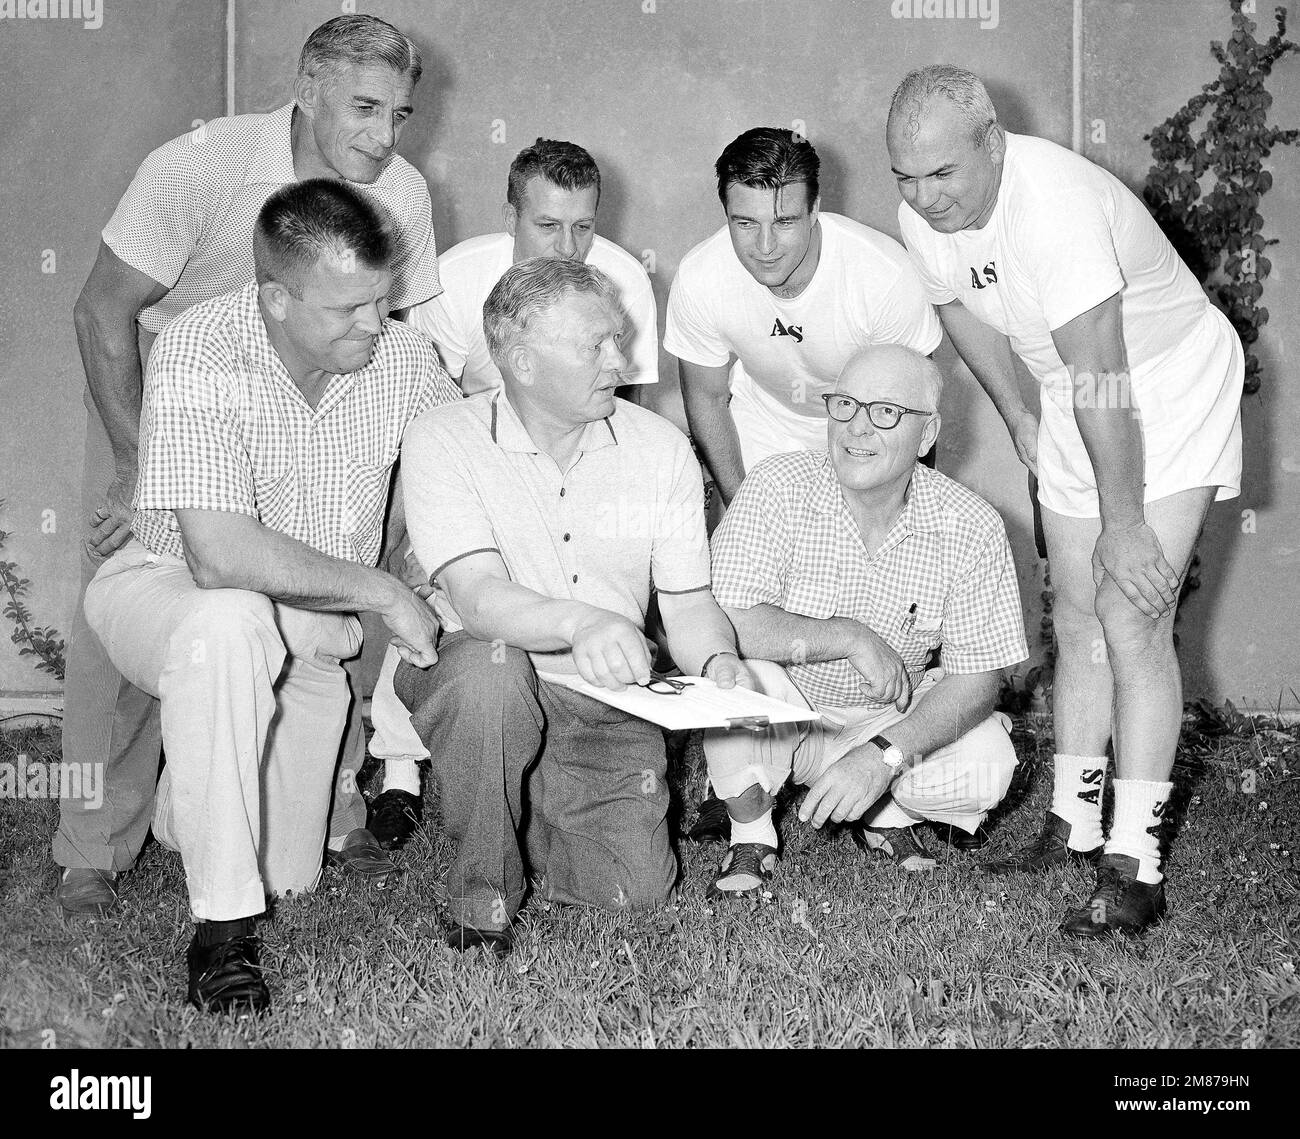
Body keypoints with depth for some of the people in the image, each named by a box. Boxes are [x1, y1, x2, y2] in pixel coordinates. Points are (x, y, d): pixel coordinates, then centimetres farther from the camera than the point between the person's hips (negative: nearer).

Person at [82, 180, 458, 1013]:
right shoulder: (199, 356, -25)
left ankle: (183, 809, 41)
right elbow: (222, 556, -32)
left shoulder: (404, 357, -10)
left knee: (288, 878, 4)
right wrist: (382, 592, -26)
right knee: (231, 624, -41)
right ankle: (223, 932, -27)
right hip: (170, 592, -5)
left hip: (312, 630, 5)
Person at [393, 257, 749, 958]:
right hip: (472, 682, -3)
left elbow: (688, 600, 0)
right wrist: (578, 621, -45)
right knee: (492, 665, -38)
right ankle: (479, 898, -15)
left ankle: (523, 818, 24)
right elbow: (475, 595, -25)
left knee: (635, 885, -11)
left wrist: (717, 661, -23)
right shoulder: (442, 441, -11)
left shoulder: (660, 448, 0)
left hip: (606, 702, 4)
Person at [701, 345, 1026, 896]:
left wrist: (883, 755, -29)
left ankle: (887, 813, 12)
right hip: (783, 714, -1)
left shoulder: (970, 527, -15)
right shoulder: (778, 487, -19)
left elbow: (977, 680, -15)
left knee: (987, 765, -24)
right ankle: (750, 834, -3)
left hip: (892, 722, 2)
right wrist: (850, 638, -29)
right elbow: (728, 623, -29)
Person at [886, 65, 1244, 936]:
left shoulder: (1054, 203, -33)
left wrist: (1124, 523, -28)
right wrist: (1019, 422, 16)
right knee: (1078, 618, 10)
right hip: (1077, 405, 7)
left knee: (1132, 620, -15)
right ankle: (1075, 826, 21)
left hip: (1173, 389, -7)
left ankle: (1134, 866, -13)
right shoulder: (925, 214, -9)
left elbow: (1100, 377, -32)